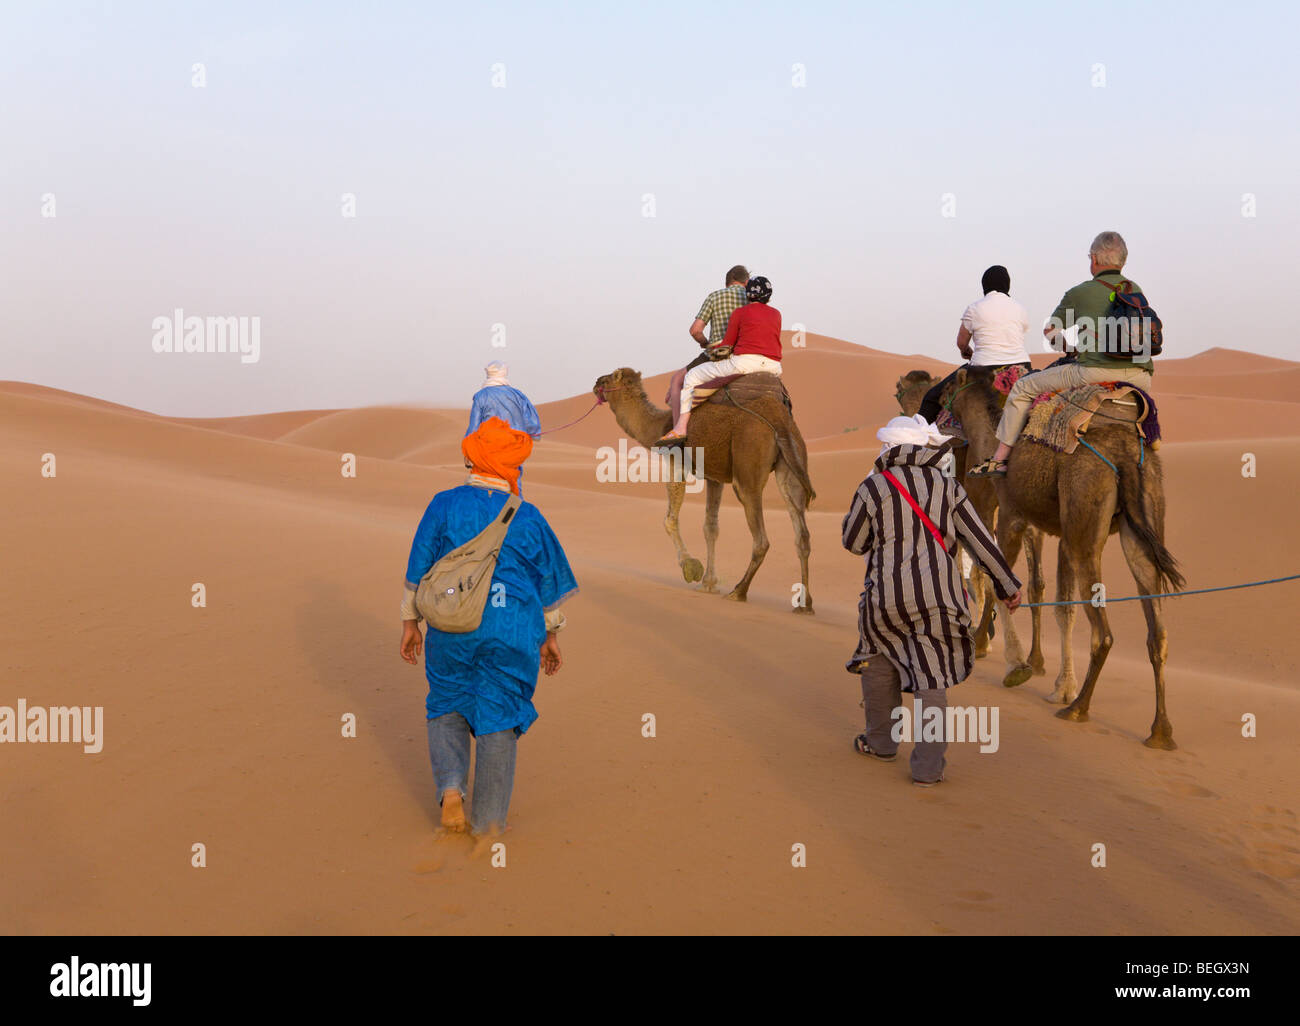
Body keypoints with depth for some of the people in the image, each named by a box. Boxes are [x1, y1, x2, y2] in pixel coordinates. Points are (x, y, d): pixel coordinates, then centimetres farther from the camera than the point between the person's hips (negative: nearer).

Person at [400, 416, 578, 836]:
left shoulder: (444, 505, -2)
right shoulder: (527, 517, 1)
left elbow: (419, 566, 1)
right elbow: (549, 580, 9)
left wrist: (410, 622, 12)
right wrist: (550, 636, 21)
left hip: (452, 629, 0)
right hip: (514, 633, 0)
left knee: (446, 707, 21)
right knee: (499, 721, 7)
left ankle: (450, 787, 0)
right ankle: (488, 822, 10)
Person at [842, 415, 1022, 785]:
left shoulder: (874, 487, -1)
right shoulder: (947, 486, 6)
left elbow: (854, 542, 8)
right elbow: (980, 540, 7)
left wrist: (851, 514, 25)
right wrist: (1007, 584, 15)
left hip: (888, 593, -1)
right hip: (937, 594, 1)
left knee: (879, 656, 24)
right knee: (932, 680, 6)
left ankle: (881, 741, 32)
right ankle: (928, 765, 2)